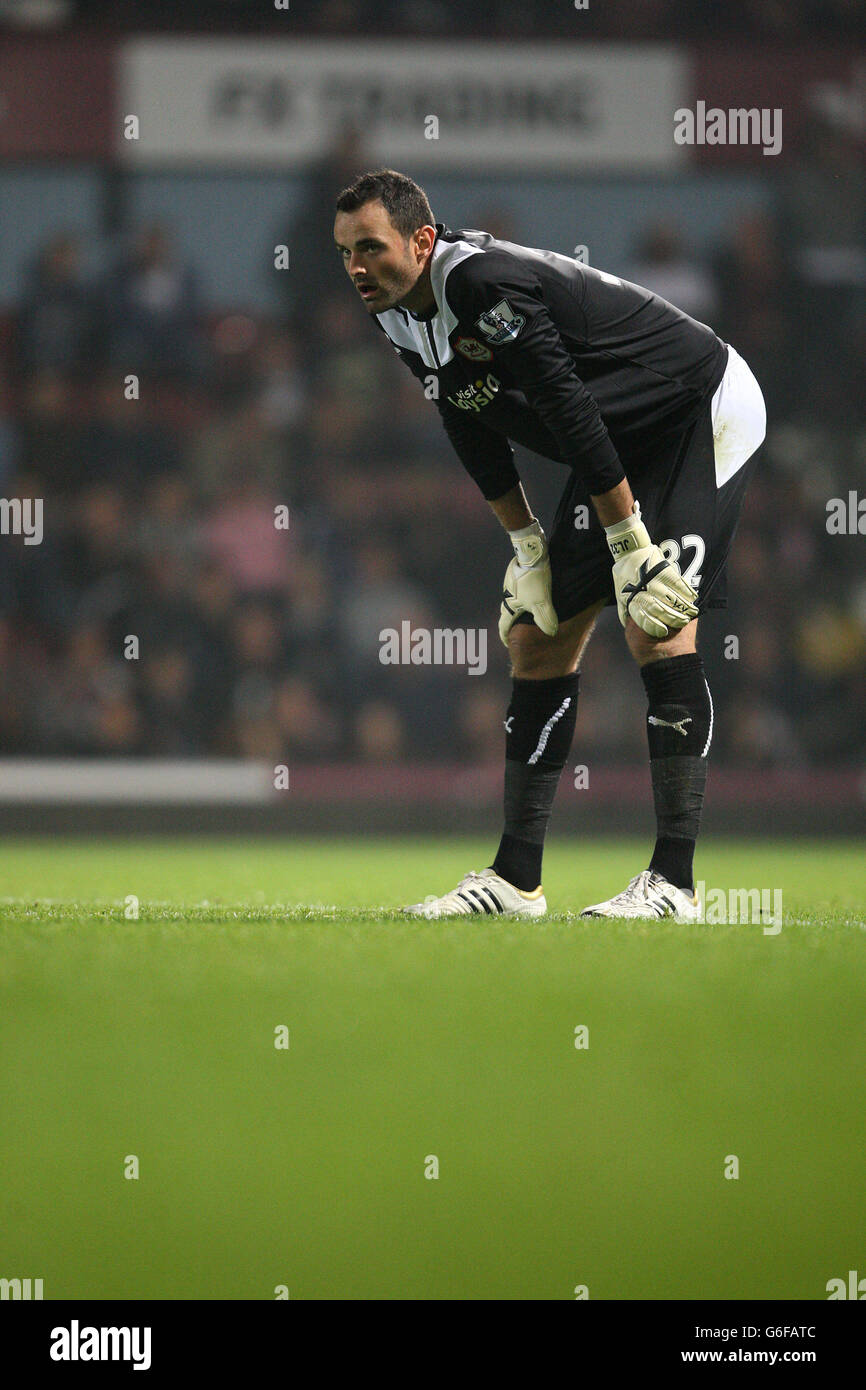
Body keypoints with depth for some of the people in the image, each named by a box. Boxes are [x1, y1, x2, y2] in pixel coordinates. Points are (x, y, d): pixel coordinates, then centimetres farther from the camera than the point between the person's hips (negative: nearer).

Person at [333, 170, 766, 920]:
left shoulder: (485, 283, -32)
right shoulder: (401, 317, -3)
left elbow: (570, 414, -30)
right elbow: (477, 437, 9)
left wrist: (631, 543, -26)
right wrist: (530, 549, 8)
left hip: (707, 411, -9)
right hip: (625, 446, 9)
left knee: (656, 624, -20)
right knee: (538, 638, 4)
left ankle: (674, 881, -19)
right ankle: (516, 879, 9)